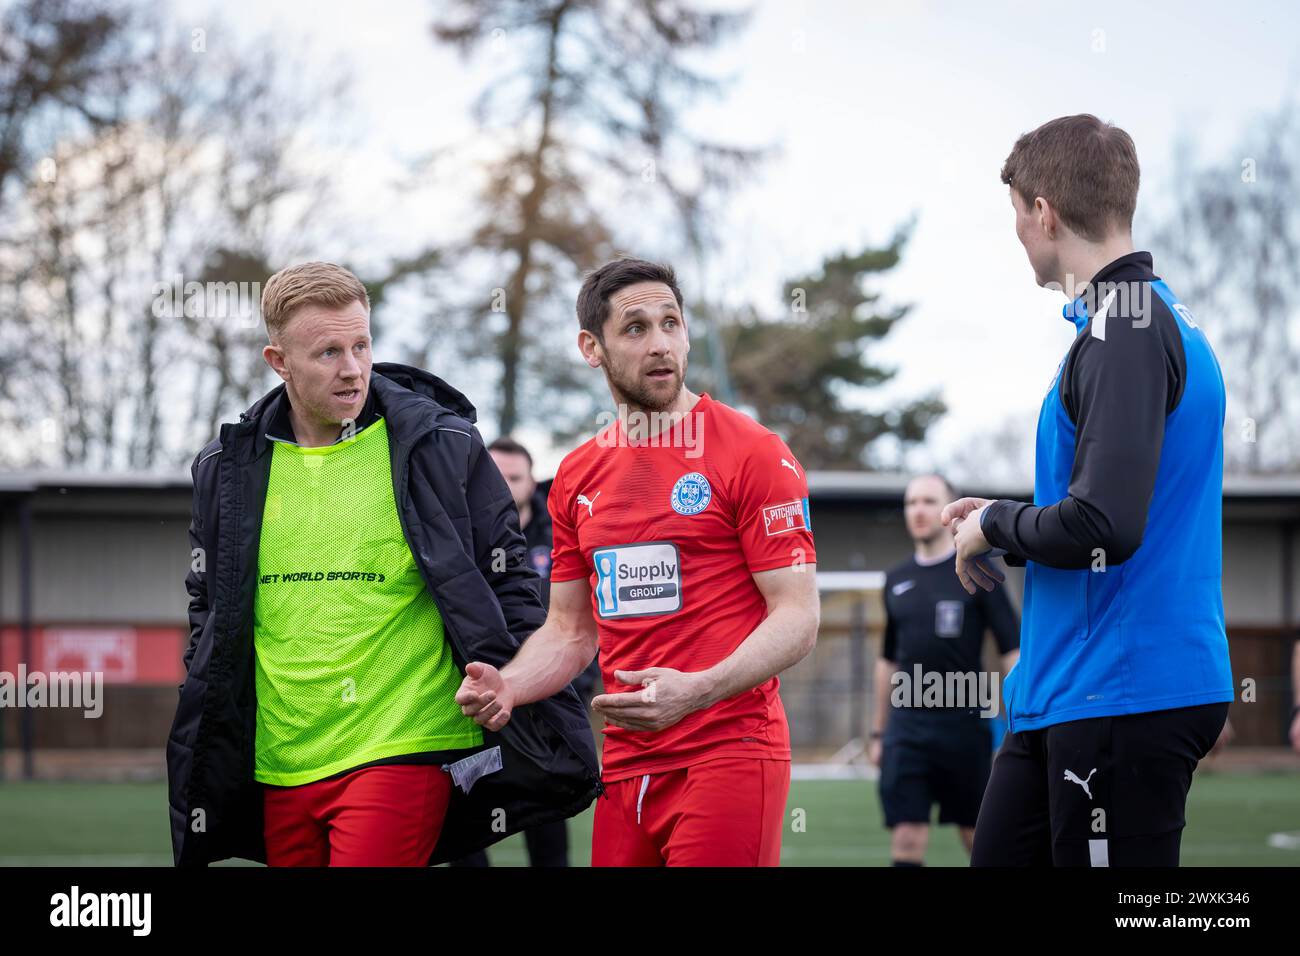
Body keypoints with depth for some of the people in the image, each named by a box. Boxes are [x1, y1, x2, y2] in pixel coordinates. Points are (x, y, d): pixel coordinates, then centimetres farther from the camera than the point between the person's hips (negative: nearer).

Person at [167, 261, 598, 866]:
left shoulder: (442, 447, -1)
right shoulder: (229, 469, 9)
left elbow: (508, 590, 4)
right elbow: (208, 610, 20)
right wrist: (204, 752, 15)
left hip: (401, 752, -4)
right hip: (278, 768, 4)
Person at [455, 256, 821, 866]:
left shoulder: (753, 454, -5)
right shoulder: (577, 477, 13)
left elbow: (798, 616, -9)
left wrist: (696, 691, -24)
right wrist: (506, 688, -2)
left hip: (728, 754, -5)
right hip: (625, 765, 5)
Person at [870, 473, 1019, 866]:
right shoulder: (896, 580, 12)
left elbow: (1011, 650, -3)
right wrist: (879, 732, 18)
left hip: (965, 724, -3)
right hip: (907, 726, 3)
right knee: (906, 839, -6)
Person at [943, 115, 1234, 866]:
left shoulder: (1126, 333, -16)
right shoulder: (1159, 319, 15)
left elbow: (1104, 524, -25)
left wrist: (995, 527, -7)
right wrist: (1004, 522, 17)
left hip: (1126, 698, -10)